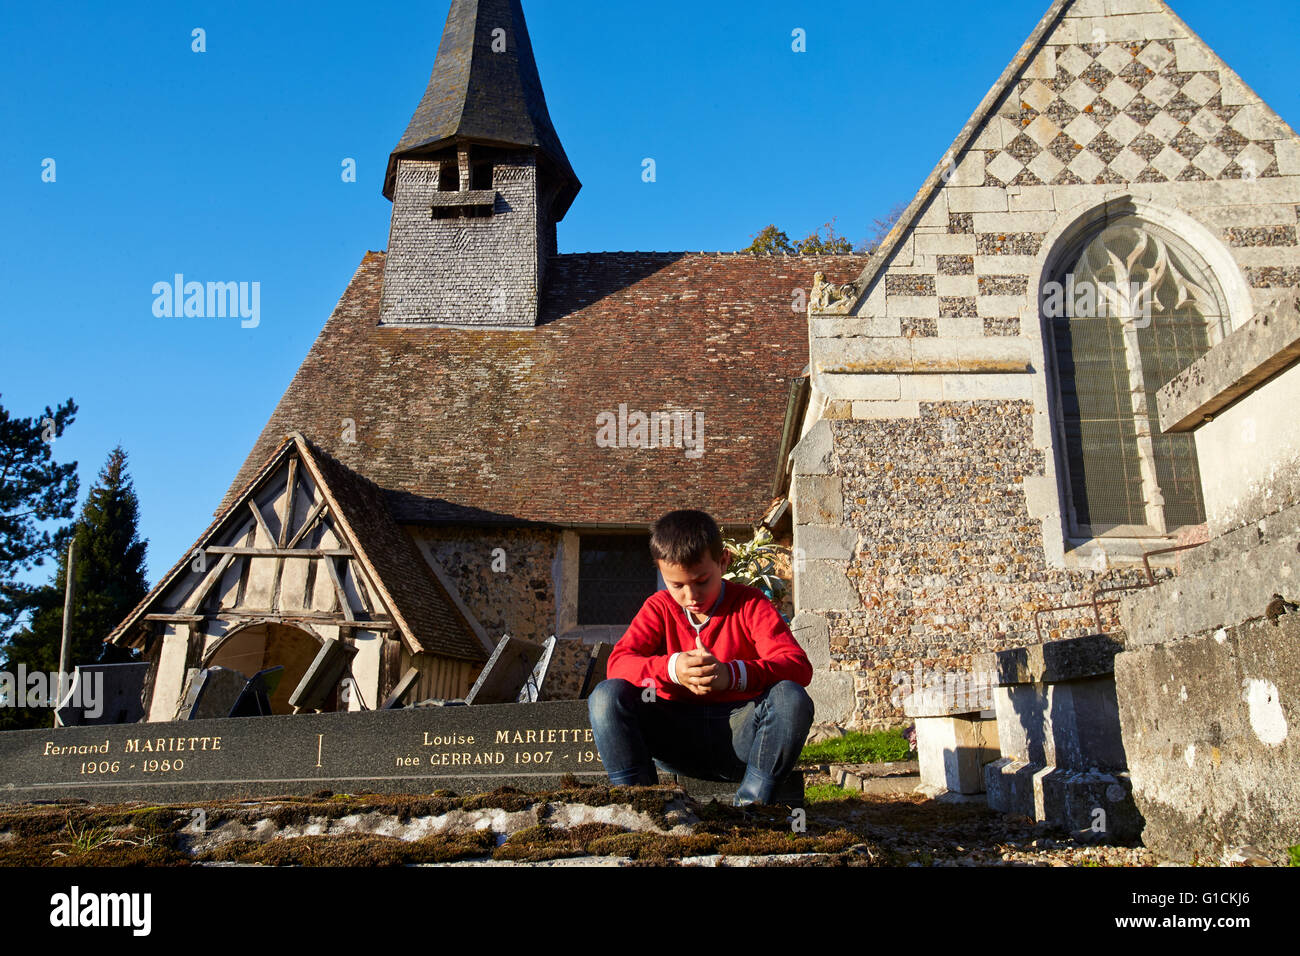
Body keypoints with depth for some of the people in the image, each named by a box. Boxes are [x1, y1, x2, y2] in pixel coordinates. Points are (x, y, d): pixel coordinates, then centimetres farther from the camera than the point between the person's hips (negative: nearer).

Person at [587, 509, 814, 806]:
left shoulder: (750, 604, -1)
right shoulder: (659, 608, 7)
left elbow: (799, 666, -16)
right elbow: (617, 663, -7)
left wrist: (731, 674, -35)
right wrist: (671, 668, -30)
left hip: (738, 735, -2)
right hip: (676, 739, 2)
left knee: (791, 698, -31)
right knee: (606, 696, -21)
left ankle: (751, 804, -23)